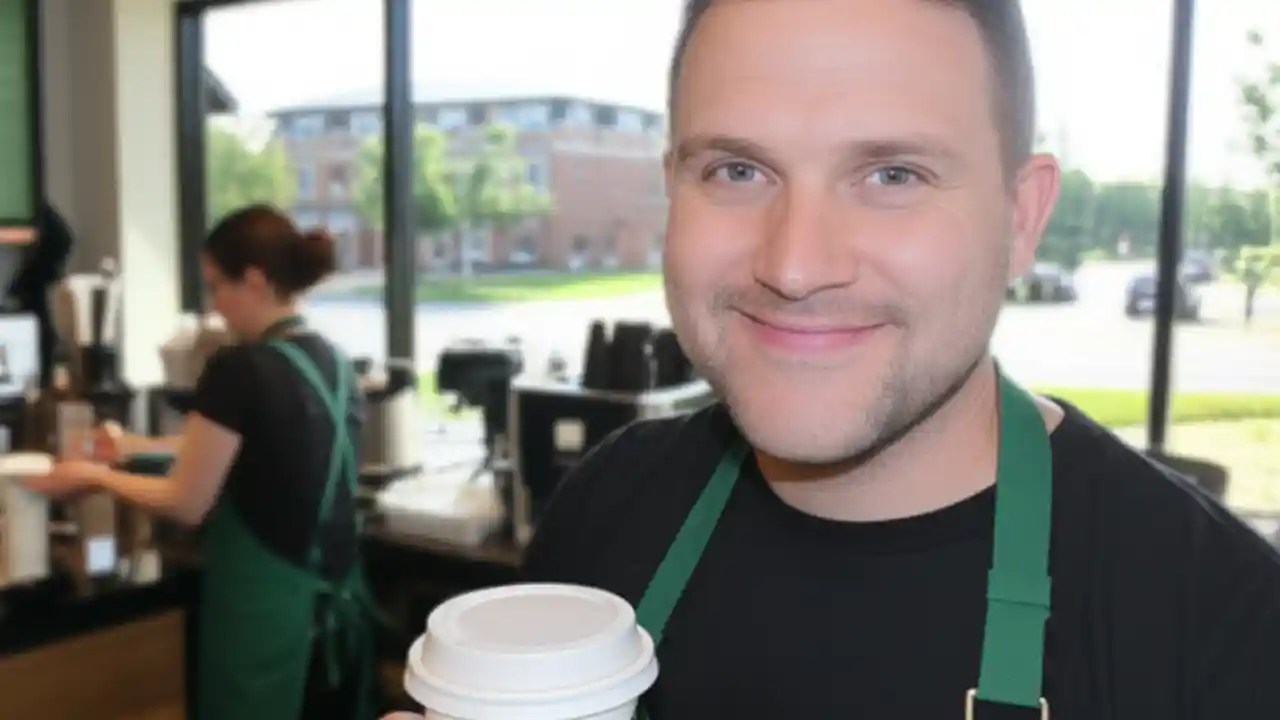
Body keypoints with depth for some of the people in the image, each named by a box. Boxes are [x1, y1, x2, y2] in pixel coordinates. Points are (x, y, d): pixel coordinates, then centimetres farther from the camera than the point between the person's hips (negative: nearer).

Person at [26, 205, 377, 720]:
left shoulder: (239, 370, -17)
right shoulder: (335, 364, 5)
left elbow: (186, 504, -11)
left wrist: (95, 475, 5)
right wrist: (141, 447, 19)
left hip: (267, 609, -7)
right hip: (338, 602, 7)